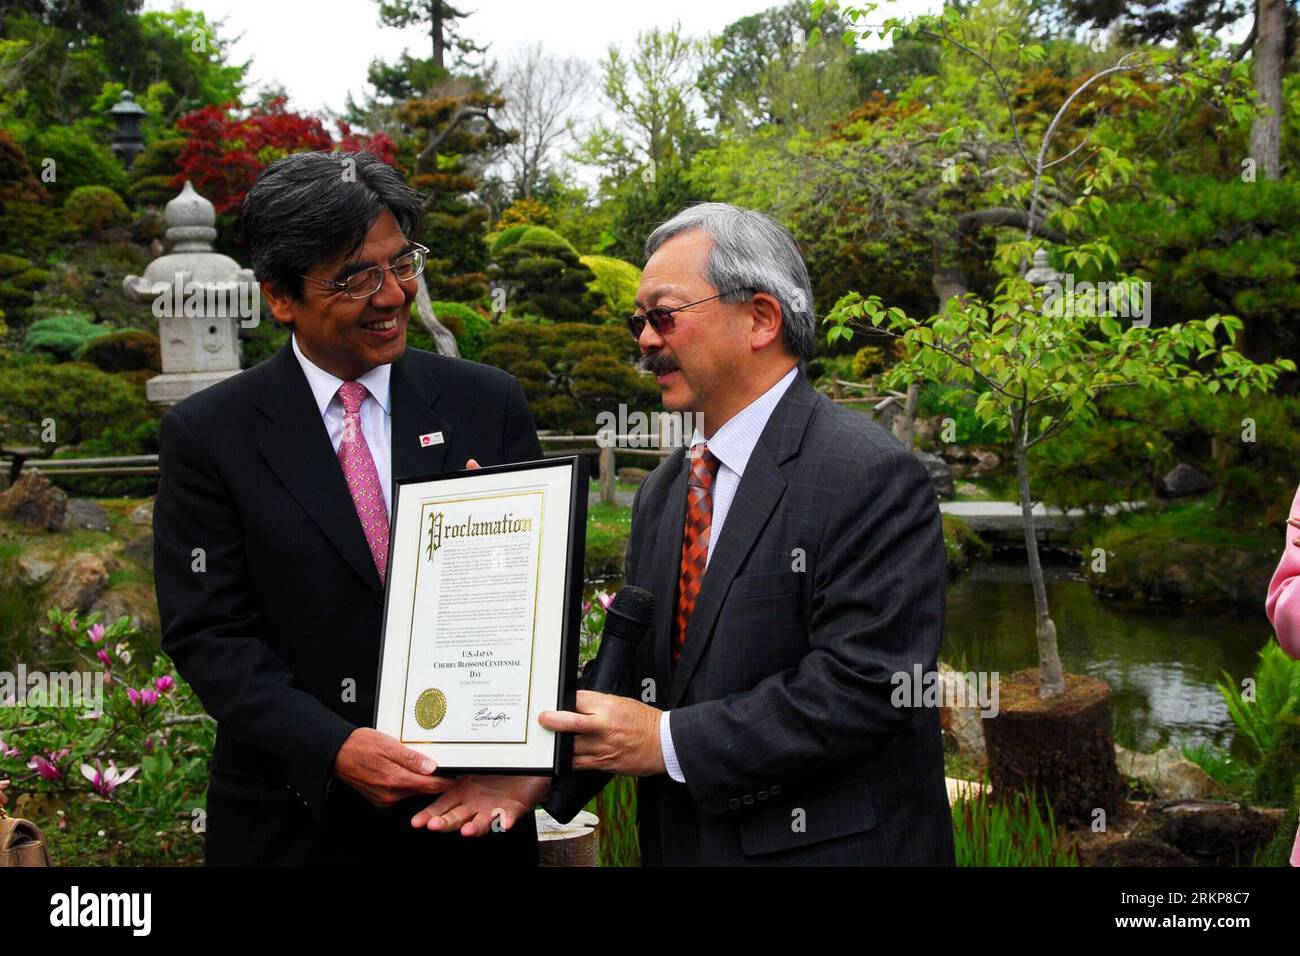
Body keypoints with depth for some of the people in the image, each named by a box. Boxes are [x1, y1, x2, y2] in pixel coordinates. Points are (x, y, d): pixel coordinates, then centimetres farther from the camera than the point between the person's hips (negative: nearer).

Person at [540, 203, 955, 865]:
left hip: (832, 844, -6)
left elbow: (866, 682, -22)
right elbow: (634, 669, 7)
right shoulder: (659, 493, 9)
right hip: (678, 842, 7)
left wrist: (671, 740, -21)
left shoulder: (873, 475, -16)